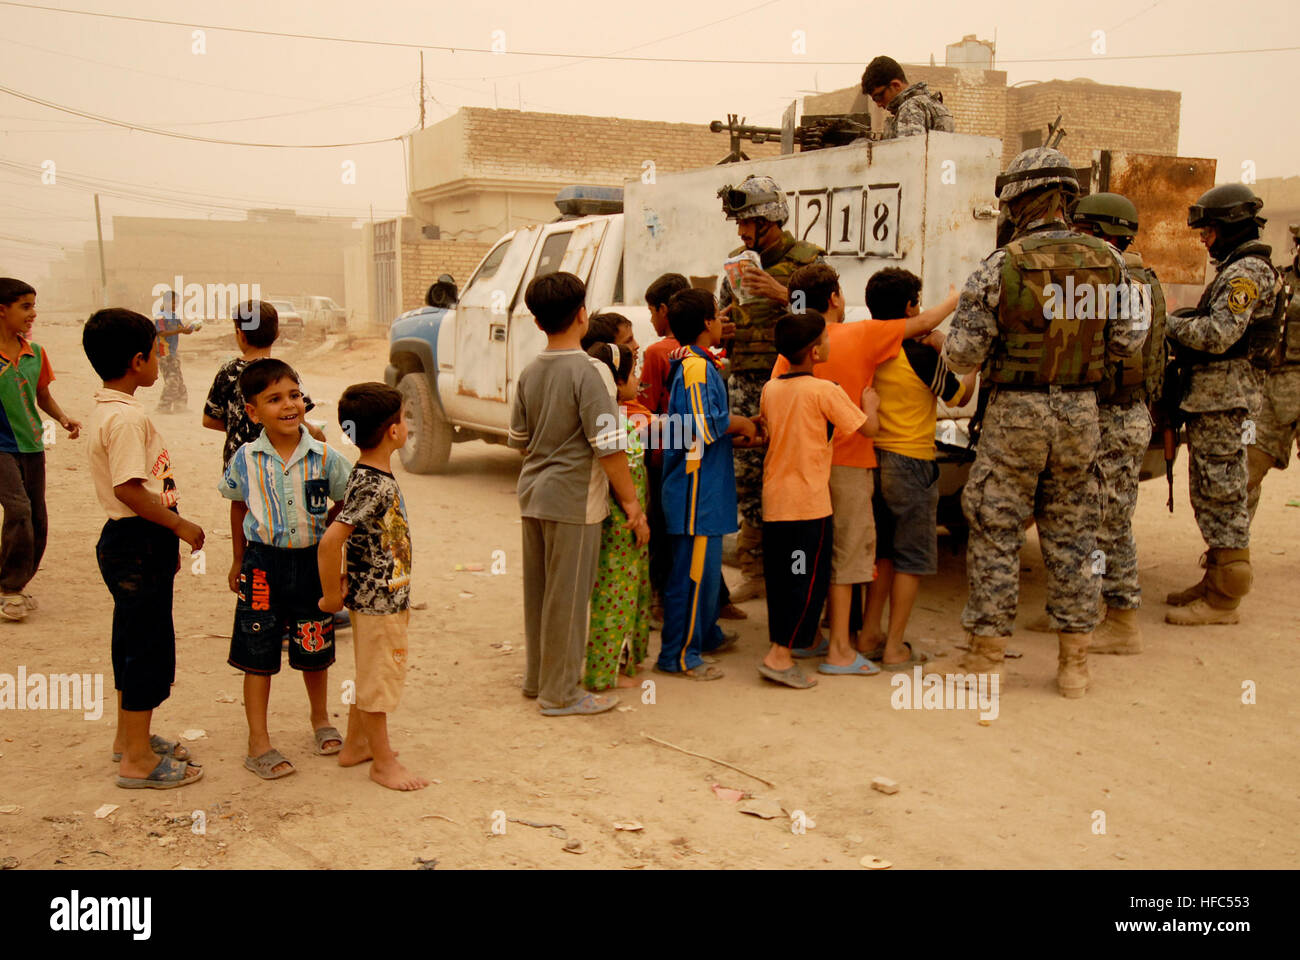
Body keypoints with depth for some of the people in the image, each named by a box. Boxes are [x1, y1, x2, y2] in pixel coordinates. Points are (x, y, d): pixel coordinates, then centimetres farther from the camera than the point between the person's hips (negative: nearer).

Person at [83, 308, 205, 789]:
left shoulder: (108, 409, 12)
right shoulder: (127, 417, -20)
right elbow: (129, 488, -26)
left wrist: (166, 538, 18)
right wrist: (180, 525, -16)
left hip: (134, 539, 10)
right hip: (138, 543, -10)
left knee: (134, 642, 20)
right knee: (149, 647, -1)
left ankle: (129, 738, 34)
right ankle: (137, 761, 9)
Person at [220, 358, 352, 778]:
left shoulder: (324, 457, -8)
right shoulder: (246, 459, -6)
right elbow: (239, 508, 10)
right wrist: (239, 560, 15)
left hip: (311, 560, 1)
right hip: (263, 561, 0)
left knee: (314, 649, 15)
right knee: (258, 654, 4)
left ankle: (321, 719, 39)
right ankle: (259, 743, 16)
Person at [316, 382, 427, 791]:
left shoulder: (375, 477, 6)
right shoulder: (372, 486, -24)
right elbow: (330, 540, -32)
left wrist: (400, 597, 15)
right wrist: (332, 595, -20)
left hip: (385, 598, 10)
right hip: (377, 603, -10)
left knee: (370, 676, 22)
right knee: (378, 679, 4)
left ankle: (356, 745, 36)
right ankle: (383, 762, 17)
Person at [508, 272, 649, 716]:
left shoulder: (529, 372, 7)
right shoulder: (585, 372, -15)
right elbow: (608, 447, -18)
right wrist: (631, 502, -11)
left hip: (533, 495, 8)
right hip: (573, 499, -8)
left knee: (538, 591, 17)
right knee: (567, 596, 2)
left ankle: (537, 678, 30)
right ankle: (560, 693, 11)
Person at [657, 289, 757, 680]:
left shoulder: (696, 364, 16)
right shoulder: (696, 368, -16)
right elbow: (705, 427, -23)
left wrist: (736, 427, 11)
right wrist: (740, 423, -8)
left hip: (704, 488, 11)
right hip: (697, 489, -11)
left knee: (706, 565, 21)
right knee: (694, 570, -5)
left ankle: (706, 634, 36)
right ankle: (679, 655, 1)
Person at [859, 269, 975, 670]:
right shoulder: (922, 354, -14)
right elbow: (959, 396, -4)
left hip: (874, 459, 6)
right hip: (911, 461, -6)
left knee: (883, 552, 18)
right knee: (912, 557, 3)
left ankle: (871, 635, 22)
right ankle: (895, 648, 6)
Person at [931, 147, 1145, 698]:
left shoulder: (999, 268, -11)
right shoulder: (1109, 264, 0)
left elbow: (962, 356, -11)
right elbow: (1129, 341, 5)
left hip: (1015, 411, -4)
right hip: (1081, 411, 4)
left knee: (995, 536, 5)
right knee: (1072, 537, 12)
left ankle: (984, 661, 12)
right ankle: (1074, 664, 19)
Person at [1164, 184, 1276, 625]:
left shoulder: (1247, 271, -13)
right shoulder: (1236, 269, 19)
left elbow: (1219, 335, -23)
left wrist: (1168, 322, -12)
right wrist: (1182, 322, 8)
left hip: (1222, 398, -10)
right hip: (1212, 395, 10)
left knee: (1221, 493, -6)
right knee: (1213, 493, 15)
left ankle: (1223, 598, -1)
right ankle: (1217, 580, 25)